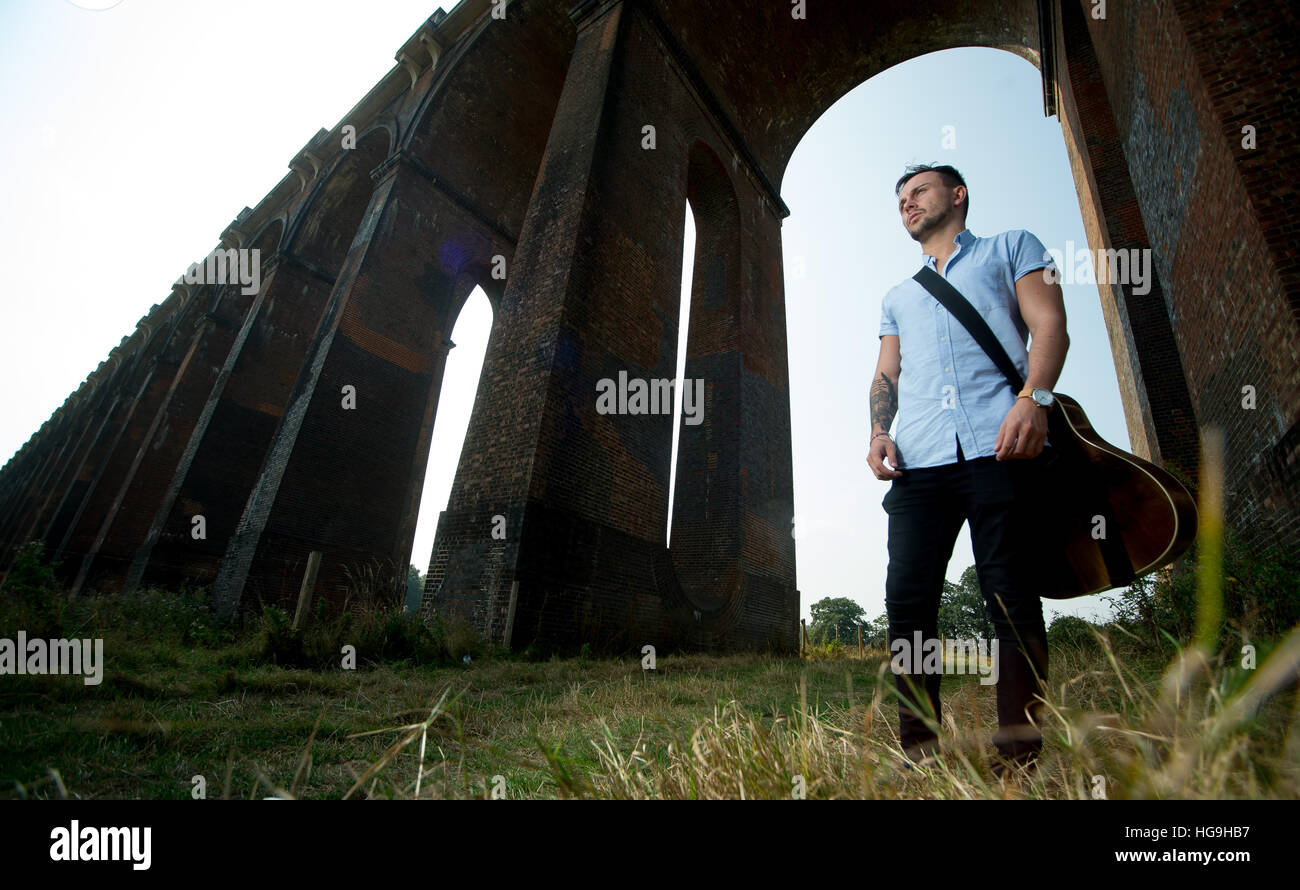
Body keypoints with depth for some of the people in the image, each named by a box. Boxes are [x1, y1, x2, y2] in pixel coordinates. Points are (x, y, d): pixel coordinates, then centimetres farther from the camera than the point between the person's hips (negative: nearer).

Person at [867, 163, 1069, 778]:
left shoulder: (1011, 247, 22)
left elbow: (1049, 324, 7)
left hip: (999, 447, -3)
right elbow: (886, 374, 23)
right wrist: (878, 433, 2)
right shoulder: (897, 297, 34)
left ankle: (1018, 757, 0)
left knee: (1011, 596, -8)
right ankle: (921, 753, -1)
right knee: (907, 599, -7)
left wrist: (1034, 397, -12)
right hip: (919, 460, 4)